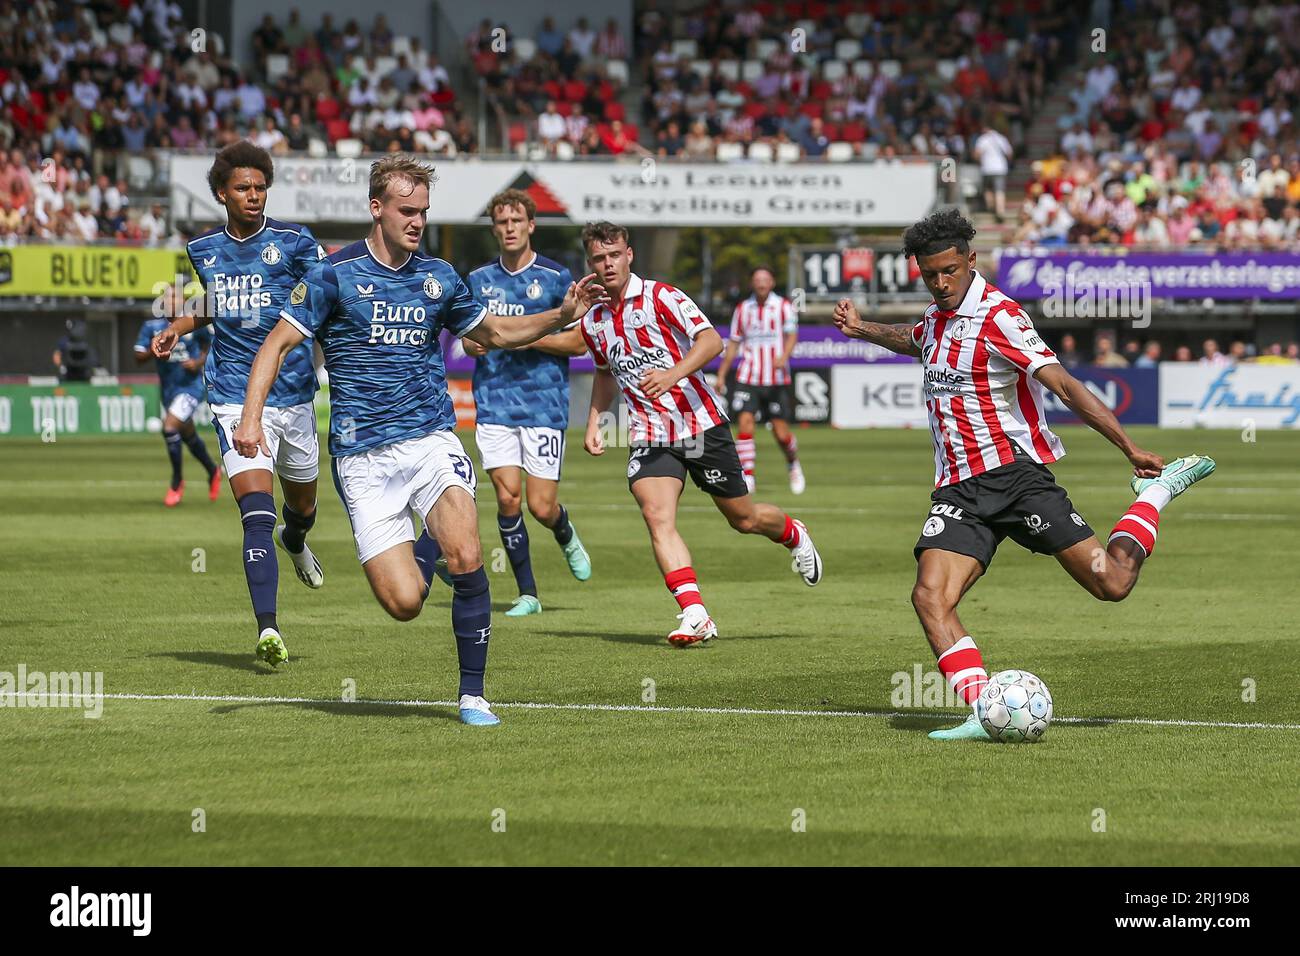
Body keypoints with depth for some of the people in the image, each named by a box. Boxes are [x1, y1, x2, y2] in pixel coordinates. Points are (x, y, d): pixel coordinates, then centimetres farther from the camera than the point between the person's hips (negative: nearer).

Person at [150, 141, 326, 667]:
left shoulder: (293, 240, -2)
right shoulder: (202, 248, 7)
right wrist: (178, 327, 12)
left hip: (293, 394, 0)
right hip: (235, 400, 0)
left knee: (301, 505, 19)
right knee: (257, 512, -18)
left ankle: (295, 542, 59)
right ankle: (268, 630, -24)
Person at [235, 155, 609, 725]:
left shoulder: (439, 277, 10)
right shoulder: (335, 275, -2)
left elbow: (495, 334, 25)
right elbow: (278, 344, -1)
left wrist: (562, 315, 10)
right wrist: (251, 416, -15)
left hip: (433, 442, 2)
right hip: (363, 458, -2)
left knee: (466, 558, -23)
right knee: (404, 602, -12)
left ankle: (472, 694, -8)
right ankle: (420, 549, 26)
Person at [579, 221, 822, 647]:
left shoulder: (661, 297, -11)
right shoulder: (592, 322, 7)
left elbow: (711, 340, -23)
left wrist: (673, 374, -38)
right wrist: (594, 420, 15)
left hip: (700, 424, -3)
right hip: (648, 435, 3)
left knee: (744, 518, 8)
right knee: (658, 518, -21)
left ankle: (794, 535, 43)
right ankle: (694, 615, -25)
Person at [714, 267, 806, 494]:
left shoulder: (784, 307, 2)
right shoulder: (743, 309, 10)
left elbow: (791, 335, -9)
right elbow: (733, 344, 16)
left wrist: (784, 357, -29)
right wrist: (721, 375, 14)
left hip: (777, 380, -2)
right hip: (748, 379, 2)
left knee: (781, 433, -2)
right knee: (744, 423, -16)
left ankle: (793, 465, 28)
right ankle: (747, 477, -12)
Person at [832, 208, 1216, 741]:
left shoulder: (997, 316, -11)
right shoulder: (938, 315, 14)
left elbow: (1063, 386, -16)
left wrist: (1130, 449, -20)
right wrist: (862, 329, 34)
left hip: (1013, 473, -6)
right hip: (958, 491, 6)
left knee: (1111, 582, -10)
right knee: (930, 597, -19)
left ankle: (1157, 491, 19)